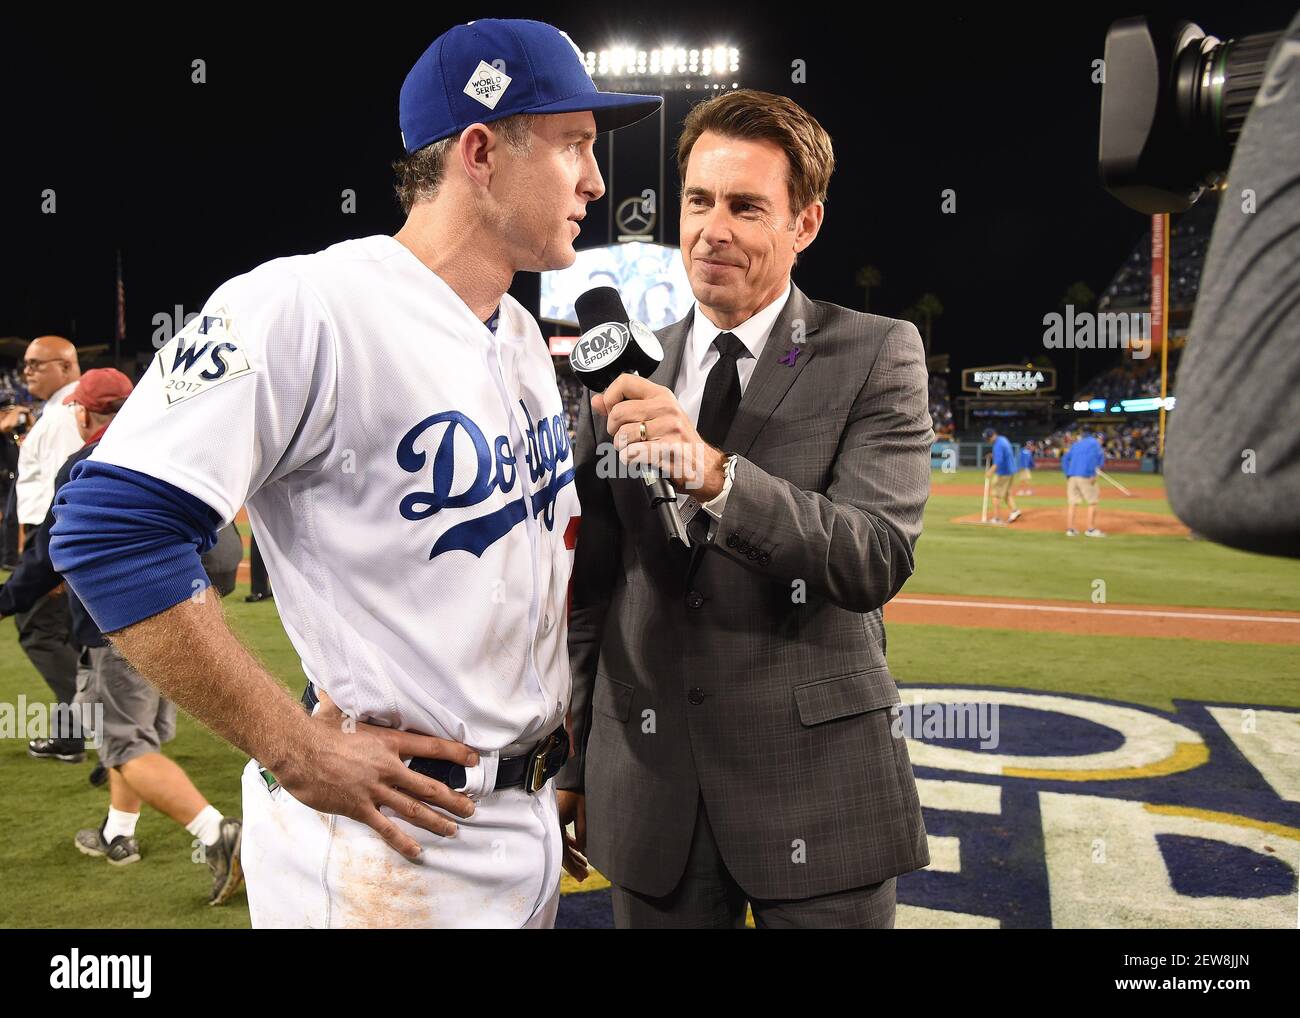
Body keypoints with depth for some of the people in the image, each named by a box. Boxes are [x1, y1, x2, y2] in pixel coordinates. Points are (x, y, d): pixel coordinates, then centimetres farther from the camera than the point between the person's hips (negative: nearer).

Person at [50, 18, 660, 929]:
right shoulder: (309, 307, -20)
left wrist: (560, 728, 13)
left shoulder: (522, 333, 8)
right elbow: (111, 529, -23)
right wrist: (299, 751, -21)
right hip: (386, 846, -7)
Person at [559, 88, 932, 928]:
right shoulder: (625, 369, 5)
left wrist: (714, 473, -32)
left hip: (818, 789, -2)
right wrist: (573, 764, 12)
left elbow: (880, 559, -17)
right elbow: (592, 584, 9)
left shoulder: (876, 355, -4)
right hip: (648, 790, 3)